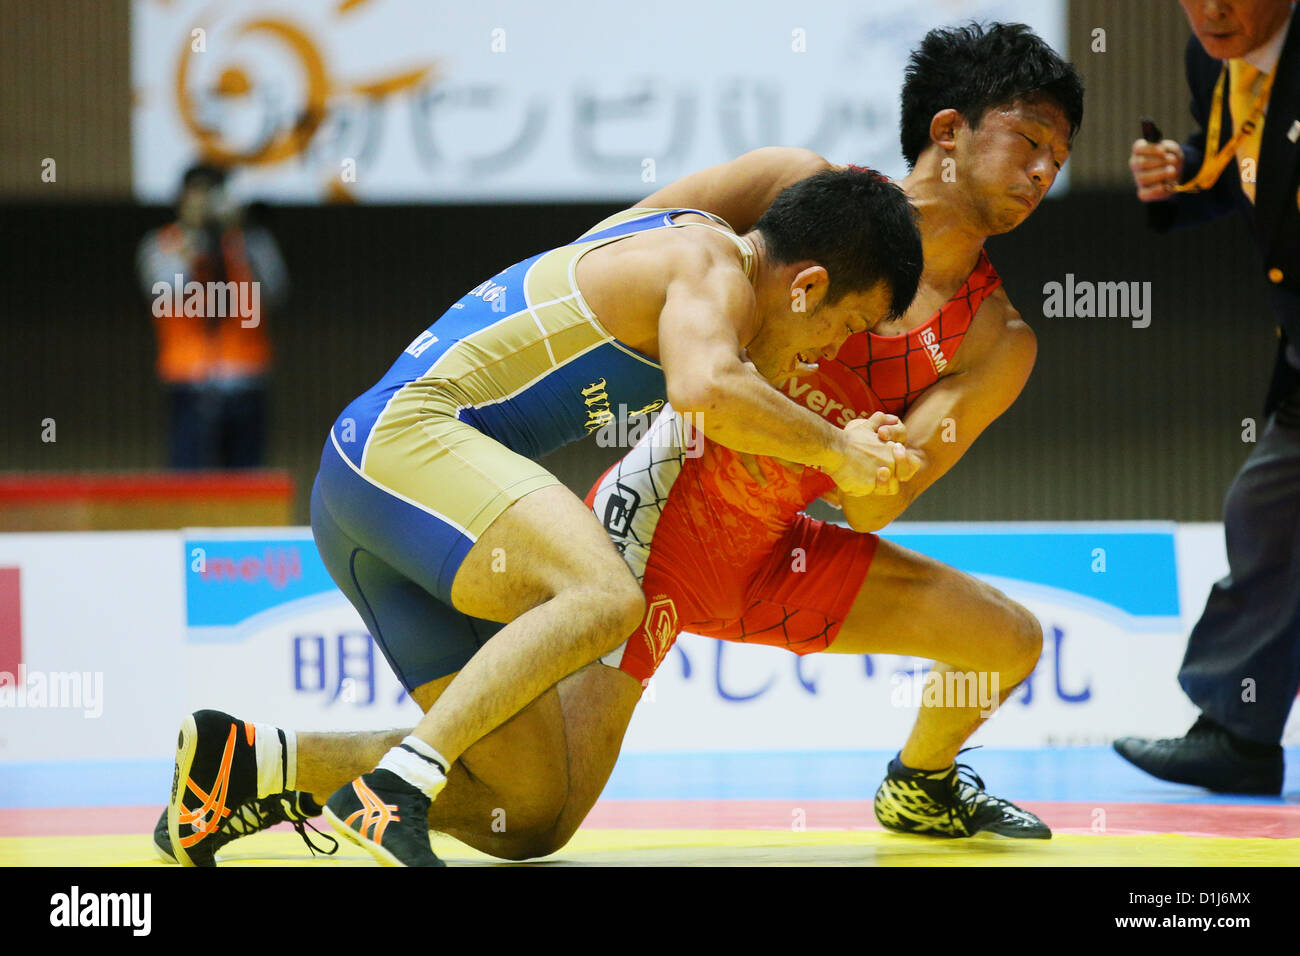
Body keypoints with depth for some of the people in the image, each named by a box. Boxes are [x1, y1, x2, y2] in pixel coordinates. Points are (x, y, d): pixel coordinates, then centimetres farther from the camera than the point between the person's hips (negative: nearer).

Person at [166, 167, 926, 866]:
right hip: (405, 432, -10)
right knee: (605, 597, -32)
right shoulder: (715, 270, -9)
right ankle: (394, 791, -34)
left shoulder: (700, 230, 19)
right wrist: (836, 450, -17)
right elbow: (706, 389, -30)